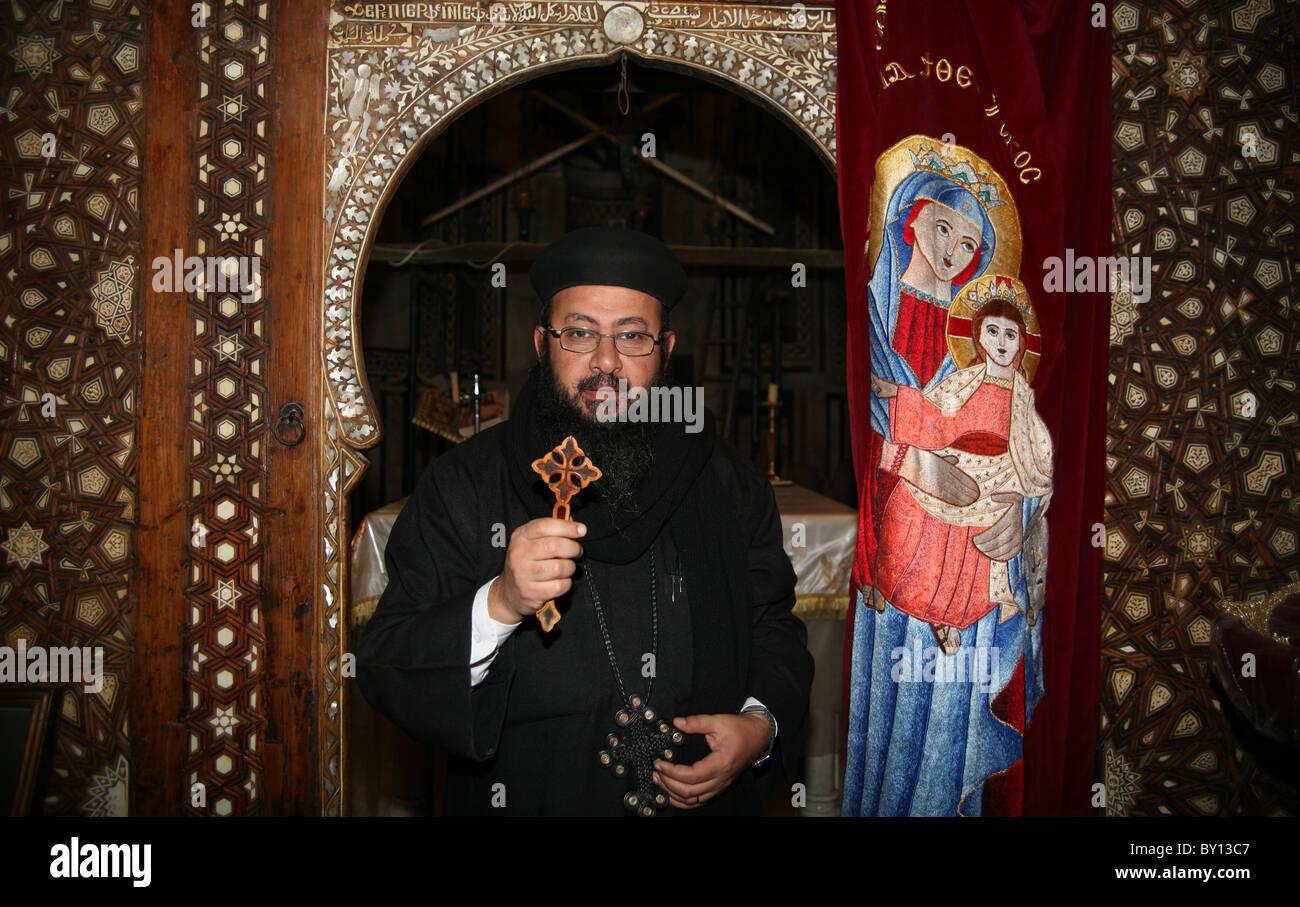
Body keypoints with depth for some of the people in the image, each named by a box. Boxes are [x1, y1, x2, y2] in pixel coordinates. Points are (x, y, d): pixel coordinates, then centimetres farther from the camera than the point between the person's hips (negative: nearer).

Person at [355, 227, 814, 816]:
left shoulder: (729, 484, 4)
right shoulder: (462, 485, -5)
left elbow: (775, 630, 11)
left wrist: (761, 726, -7)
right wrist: (496, 607, -24)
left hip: (707, 799, 2)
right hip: (522, 799, -1)